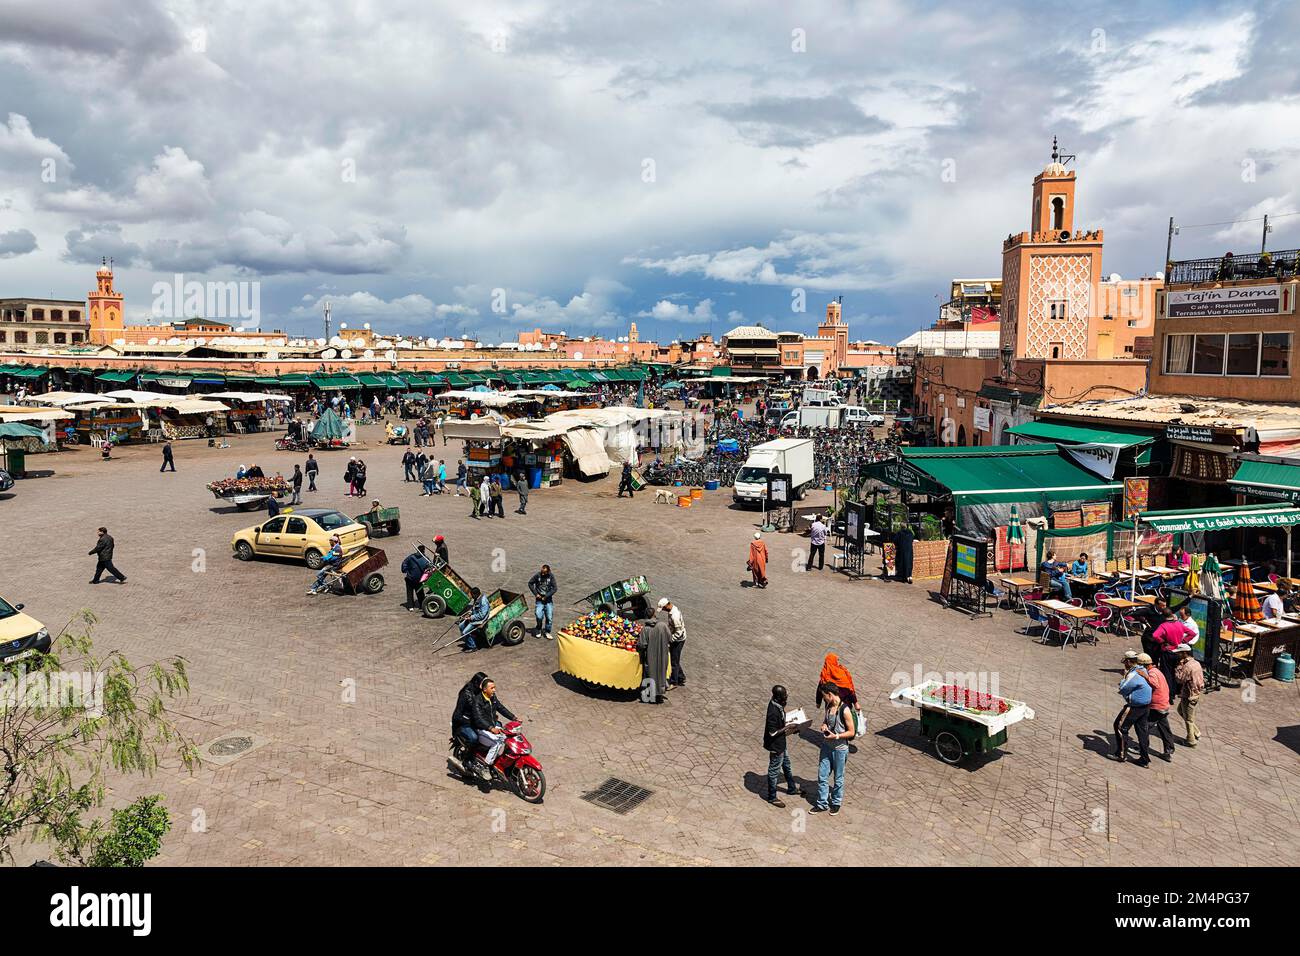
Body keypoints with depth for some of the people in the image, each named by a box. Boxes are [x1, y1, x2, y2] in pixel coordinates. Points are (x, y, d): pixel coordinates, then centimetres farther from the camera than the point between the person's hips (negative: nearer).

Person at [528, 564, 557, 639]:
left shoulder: (551, 576, -6)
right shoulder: (537, 575, -7)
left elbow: (555, 588, -7)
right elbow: (530, 583, 5)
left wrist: (546, 596, -12)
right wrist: (535, 593, -3)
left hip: (548, 600, 1)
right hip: (539, 600, -1)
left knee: (549, 617, -1)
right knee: (539, 616, -13)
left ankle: (547, 632, 17)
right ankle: (539, 630, 12)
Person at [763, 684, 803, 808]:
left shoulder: (778, 705, -6)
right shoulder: (773, 712, -34)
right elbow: (772, 733, -28)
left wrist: (787, 724, 1)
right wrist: (787, 728, -23)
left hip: (781, 743, 9)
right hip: (775, 746, -9)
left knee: (786, 765, 28)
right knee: (774, 771, 10)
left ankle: (792, 788, 49)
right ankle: (772, 797, 29)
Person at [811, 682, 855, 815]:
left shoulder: (845, 710, -21)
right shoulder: (829, 706, 0)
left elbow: (851, 732, -16)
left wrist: (836, 736, -24)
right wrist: (824, 725, -4)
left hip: (839, 748, -6)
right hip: (826, 746, 6)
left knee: (838, 778, 12)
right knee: (822, 776, 9)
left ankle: (836, 803, 30)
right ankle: (822, 804, 22)